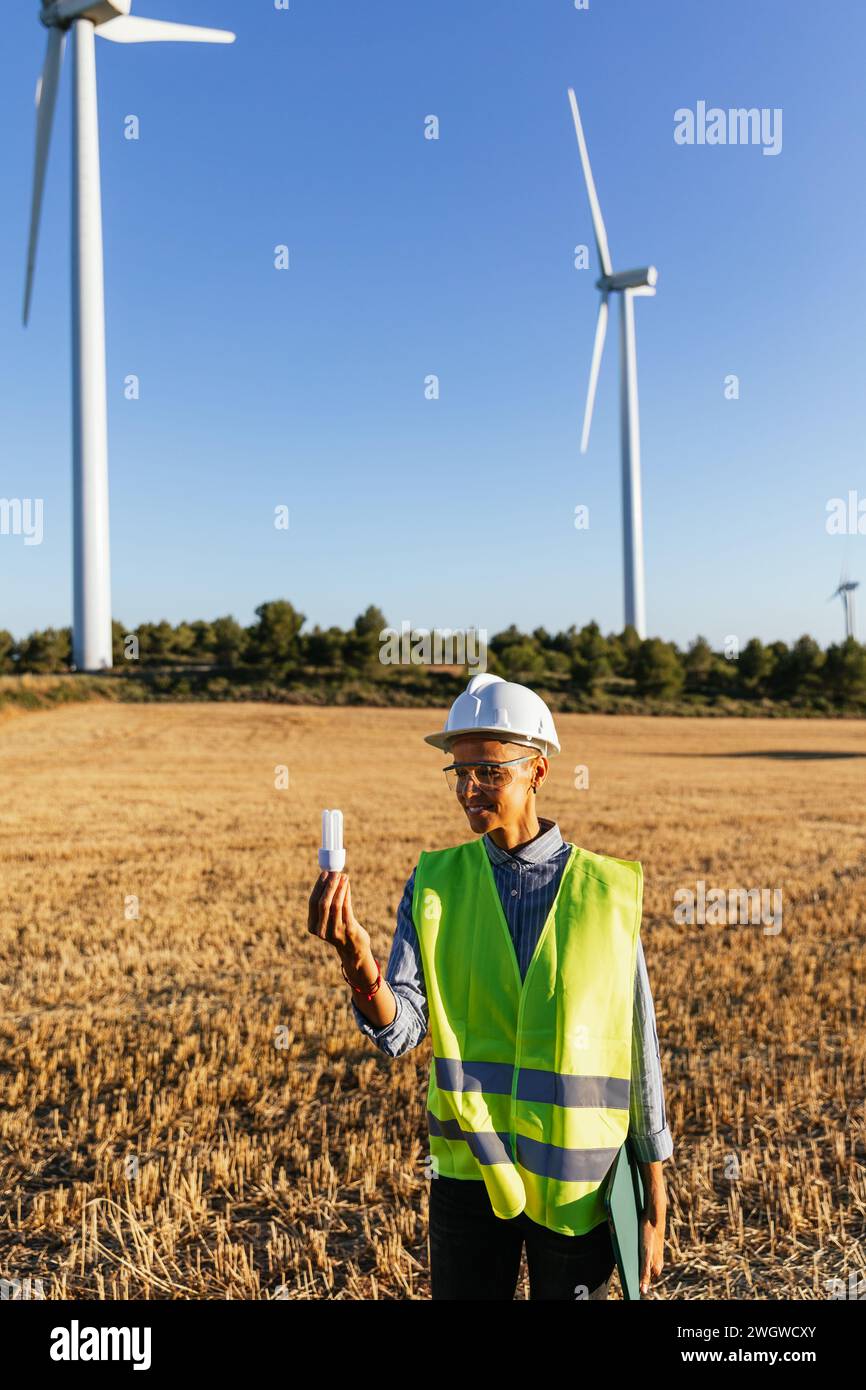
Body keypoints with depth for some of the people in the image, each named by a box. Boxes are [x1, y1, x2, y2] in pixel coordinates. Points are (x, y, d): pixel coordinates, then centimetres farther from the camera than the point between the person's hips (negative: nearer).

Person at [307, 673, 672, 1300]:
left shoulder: (607, 892, -7)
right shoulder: (434, 883, -3)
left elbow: (640, 1054, -2)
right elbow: (399, 1031, -11)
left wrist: (654, 1208, 2)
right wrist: (355, 955, -32)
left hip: (580, 1186, -1)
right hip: (468, 1174, 1)